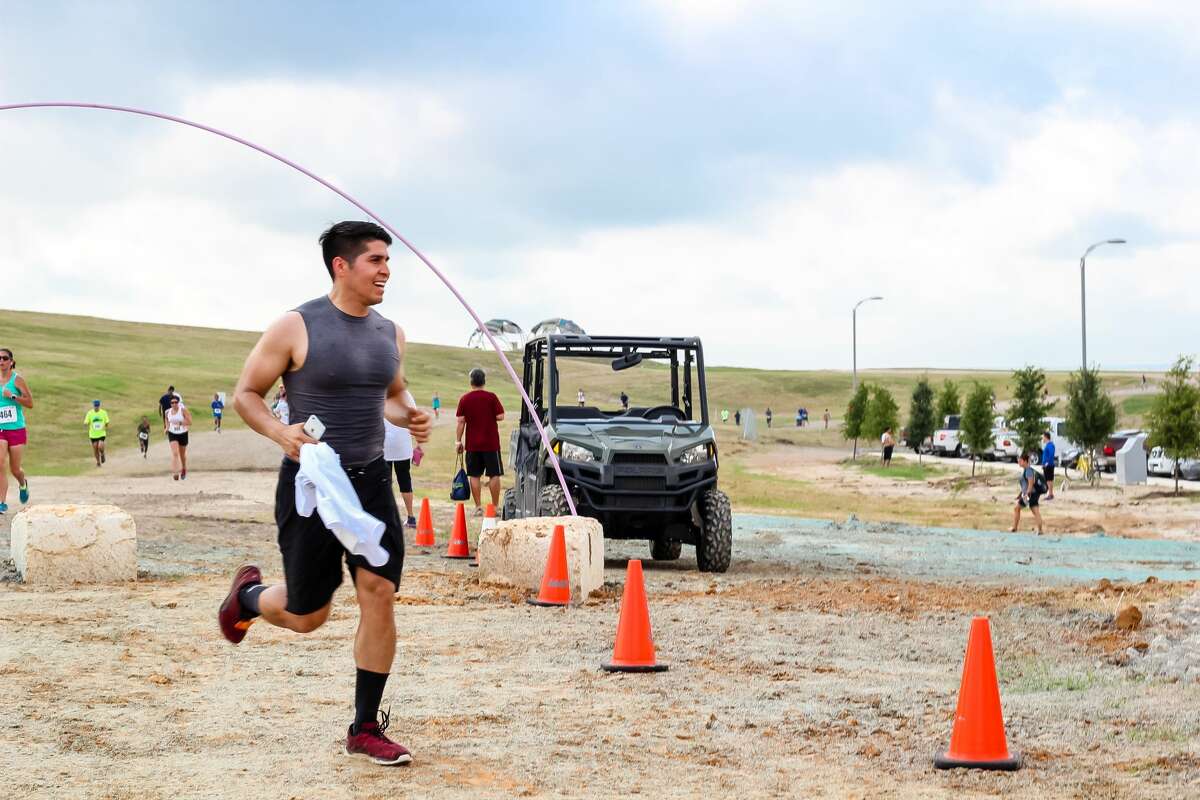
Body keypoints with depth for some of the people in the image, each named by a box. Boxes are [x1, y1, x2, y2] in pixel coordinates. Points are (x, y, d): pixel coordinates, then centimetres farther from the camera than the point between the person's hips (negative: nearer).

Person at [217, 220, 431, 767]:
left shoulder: (389, 333, 7)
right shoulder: (296, 328, -11)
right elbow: (245, 395, -4)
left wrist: (407, 418, 0)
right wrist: (280, 433, -23)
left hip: (371, 480, 5)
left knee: (380, 594, -7)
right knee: (307, 616, 4)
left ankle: (366, 730, 5)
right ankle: (248, 593, 41)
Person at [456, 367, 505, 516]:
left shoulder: (464, 399, -1)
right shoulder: (491, 397, -5)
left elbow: (461, 421, -3)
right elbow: (500, 416, -8)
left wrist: (458, 441, 3)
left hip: (472, 444, 2)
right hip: (491, 443, -2)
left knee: (474, 476, 7)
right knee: (494, 475, 4)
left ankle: (477, 507, 5)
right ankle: (495, 506, 3)